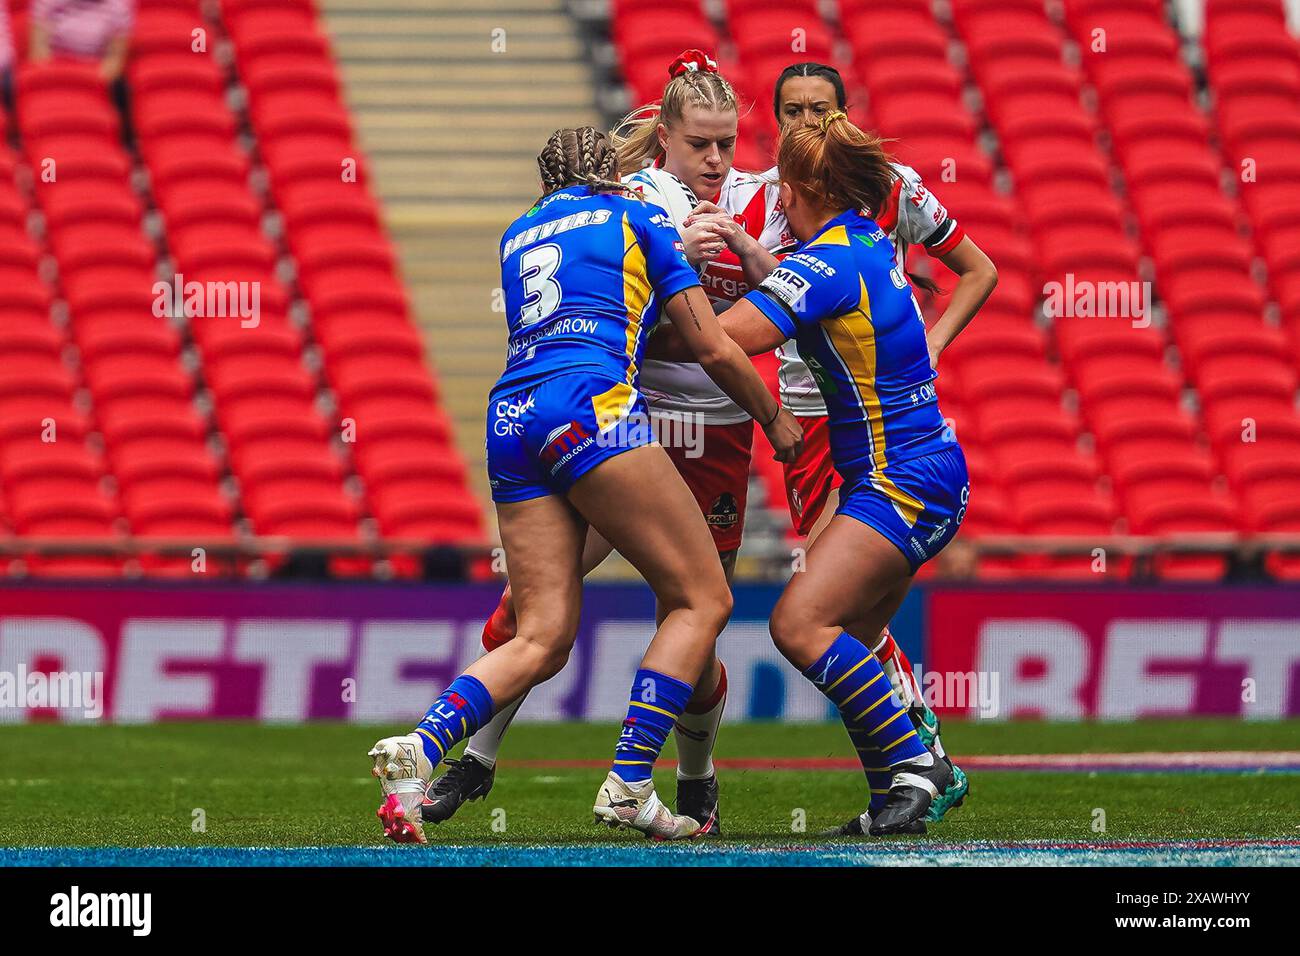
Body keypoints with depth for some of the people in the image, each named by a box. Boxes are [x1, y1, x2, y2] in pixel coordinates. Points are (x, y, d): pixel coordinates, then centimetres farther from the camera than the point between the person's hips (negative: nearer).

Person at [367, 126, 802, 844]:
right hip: (592, 408, -6)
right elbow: (714, 350, 13)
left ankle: (418, 747, -19)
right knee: (701, 598, 1)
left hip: (510, 422, 6)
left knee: (544, 638, 3)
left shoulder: (517, 238, 29)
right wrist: (775, 419, 27)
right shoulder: (635, 220, 14)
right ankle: (628, 785, -11)